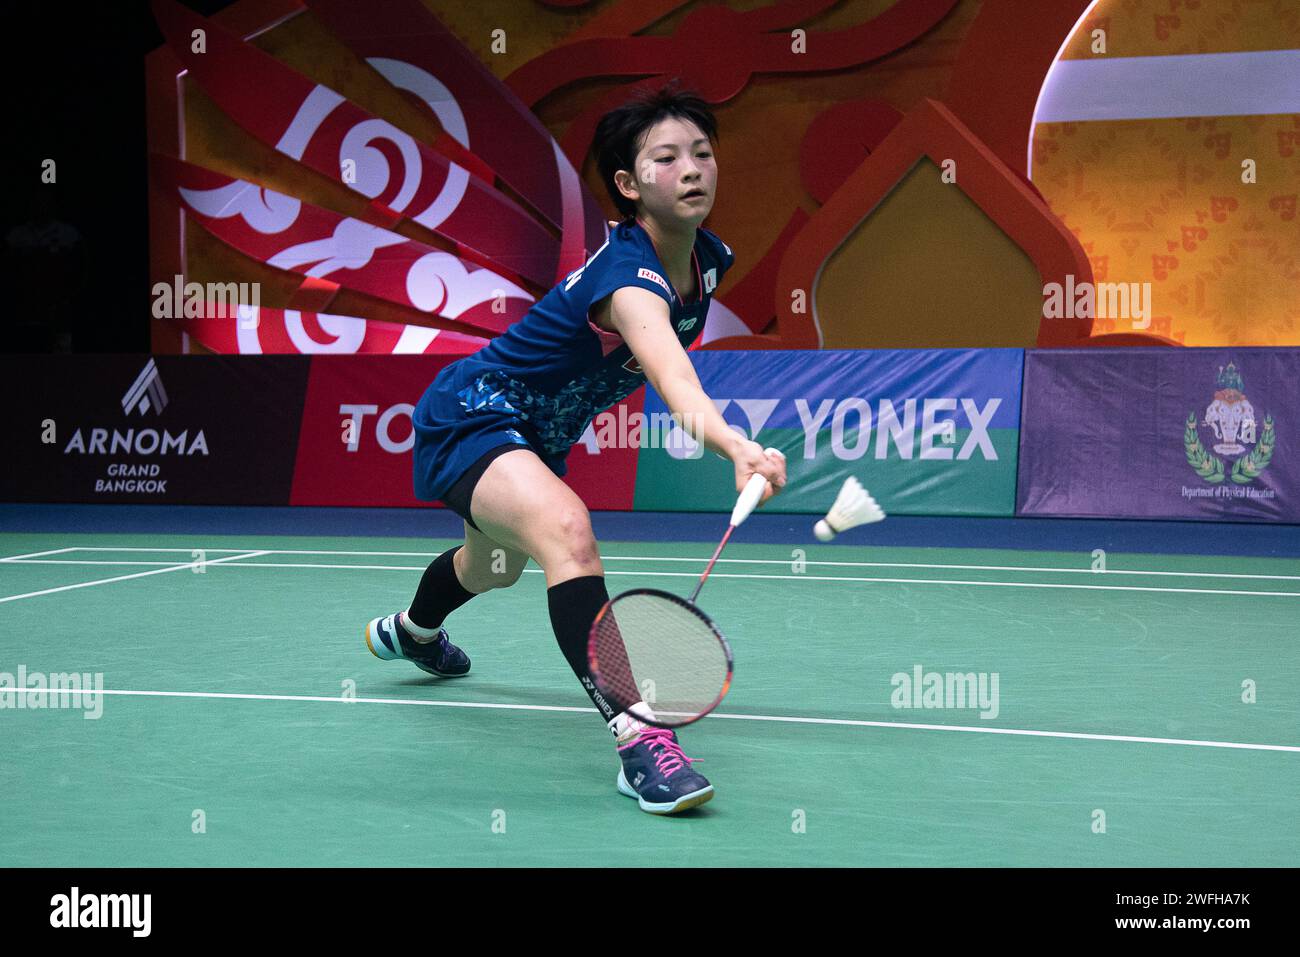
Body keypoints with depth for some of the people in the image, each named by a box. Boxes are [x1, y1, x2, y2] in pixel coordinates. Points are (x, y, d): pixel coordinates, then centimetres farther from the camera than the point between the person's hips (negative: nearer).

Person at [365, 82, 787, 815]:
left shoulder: (709, 260, -9)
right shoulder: (627, 272, -37)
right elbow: (674, 377, -58)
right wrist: (737, 447, -75)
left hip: (536, 430, 10)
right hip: (469, 416, -9)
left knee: (498, 567, 35)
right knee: (566, 530, -39)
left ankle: (410, 631, 69)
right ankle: (635, 736, -40)